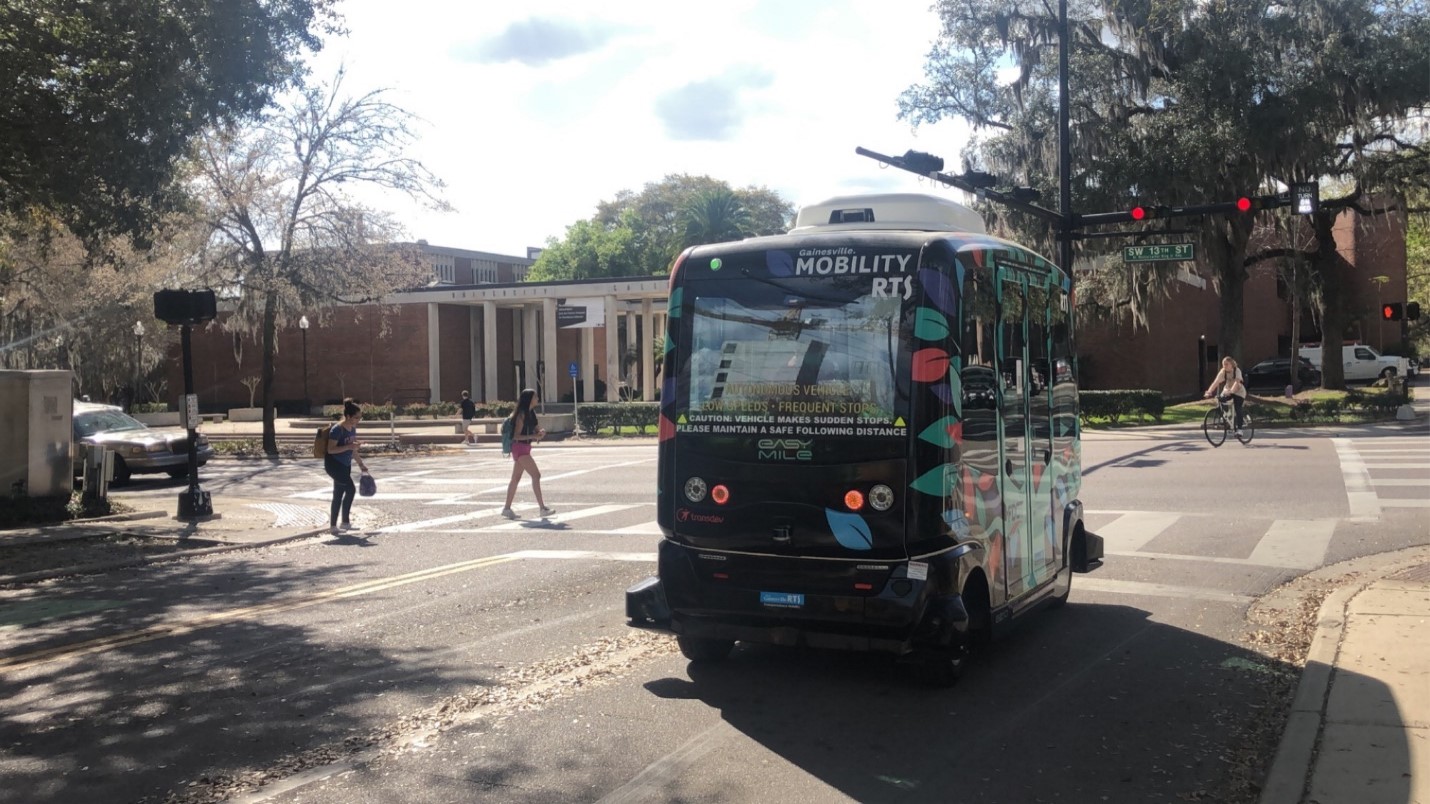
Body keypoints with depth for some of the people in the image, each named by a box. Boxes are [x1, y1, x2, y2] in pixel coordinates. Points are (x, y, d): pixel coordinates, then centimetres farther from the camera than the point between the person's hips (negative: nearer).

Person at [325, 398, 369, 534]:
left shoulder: (352, 429, 6)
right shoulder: (337, 429, -21)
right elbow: (330, 449, -25)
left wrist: (361, 463, 16)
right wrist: (348, 447, -32)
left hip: (345, 465, 9)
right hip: (333, 464, -9)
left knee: (339, 495, 11)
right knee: (351, 488, -16)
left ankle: (333, 525, 18)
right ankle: (345, 522, -6)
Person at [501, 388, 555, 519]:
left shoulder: (531, 413, 11)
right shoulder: (521, 415, -15)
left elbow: (534, 429, 19)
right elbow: (516, 435, -17)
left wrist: (540, 432, -4)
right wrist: (533, 436, -26)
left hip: (524, 448, 10)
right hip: (520, 448, -10)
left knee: (516, 478, 12)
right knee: (536, 475, -13)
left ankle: (507, 508, 18)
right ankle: (542, 508, -14)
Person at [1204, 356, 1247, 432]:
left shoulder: (1237, 371, -23)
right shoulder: (1223, 372, -13)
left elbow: (1237, 382, -38)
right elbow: (1216, 382, -23)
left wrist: (1231, 391, -55)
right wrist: (1209, 392, -38)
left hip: (1238, 392, -4)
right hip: (1227, 390, 4)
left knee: (1237, 409, -17)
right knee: (1220, 399, -24)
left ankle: (1239, 428, -11)